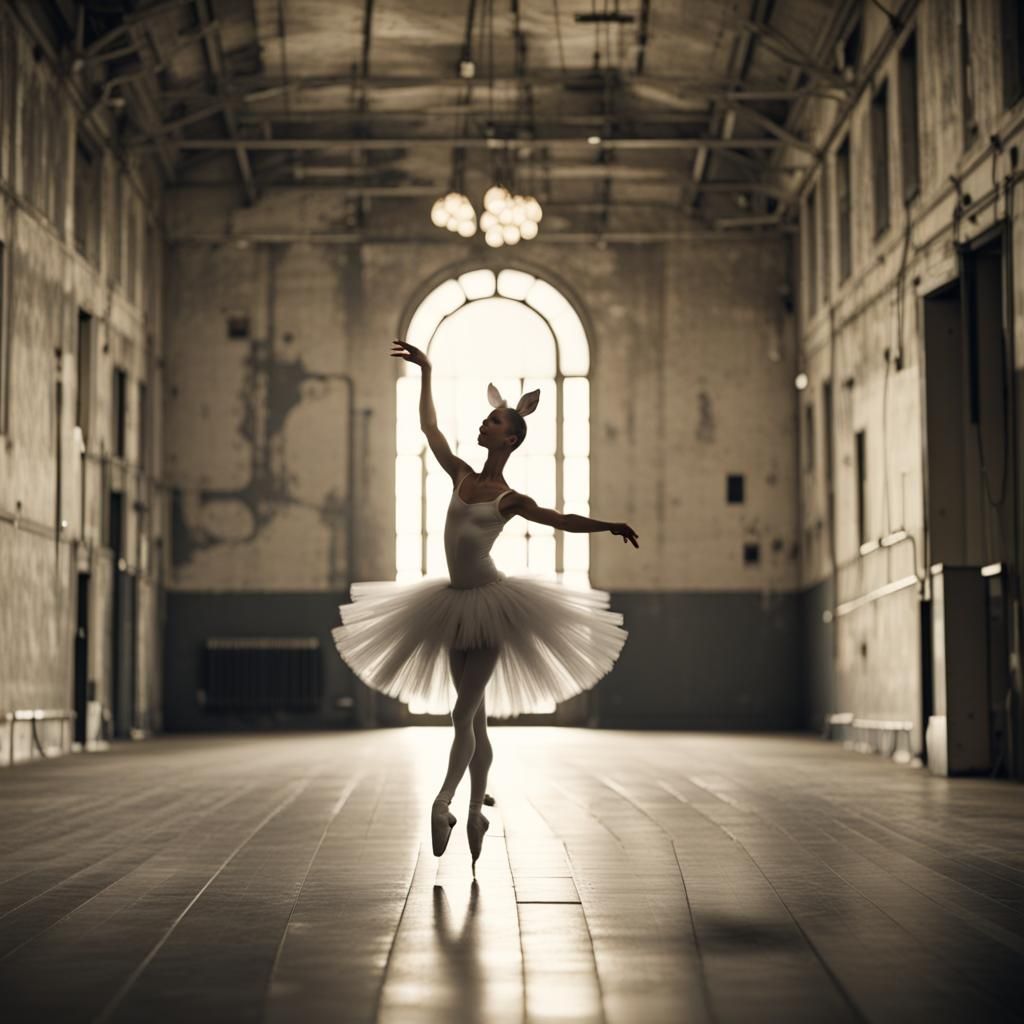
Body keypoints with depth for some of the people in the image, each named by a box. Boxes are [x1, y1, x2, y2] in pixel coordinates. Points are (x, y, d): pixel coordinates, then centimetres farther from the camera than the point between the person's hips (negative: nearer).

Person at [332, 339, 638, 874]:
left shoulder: (510, 499, -4)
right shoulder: (461, 476, 8)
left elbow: (565, 520, -6)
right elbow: (429, 427, 13)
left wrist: (609, 525, -21)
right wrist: (426, 371, 14)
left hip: (490, 603, -5)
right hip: (456, 604, 5)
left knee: (464, 712, -7)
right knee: (474, 716, 9)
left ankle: (443, 802, -3)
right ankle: (475, 811, 15)